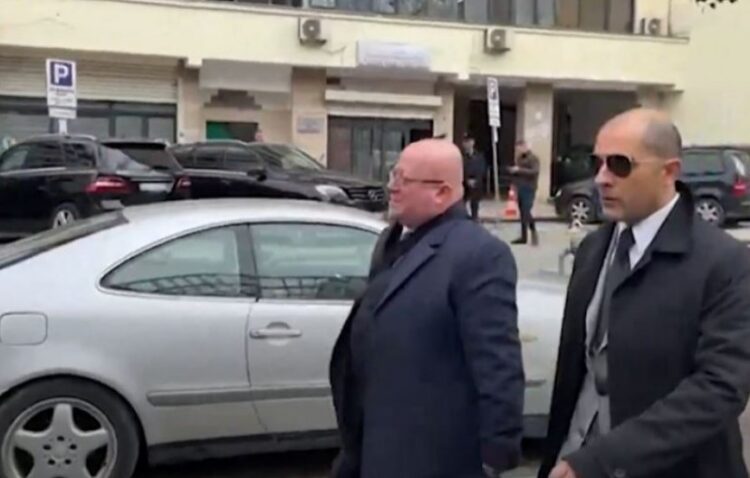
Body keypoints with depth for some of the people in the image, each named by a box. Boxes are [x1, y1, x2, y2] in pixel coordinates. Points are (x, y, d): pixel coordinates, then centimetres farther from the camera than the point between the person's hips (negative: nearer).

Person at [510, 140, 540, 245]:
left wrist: (519, 170, -23)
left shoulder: (533, 158, -7)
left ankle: (534, 232, 3)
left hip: (529, 189, -7)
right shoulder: (520, 158, 17)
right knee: (523, 213, 8)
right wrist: (513, 170, 7)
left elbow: (535, 171, -21)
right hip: (520, 189, 7)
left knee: (526, 212, -14)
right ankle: (524, 236, 12)